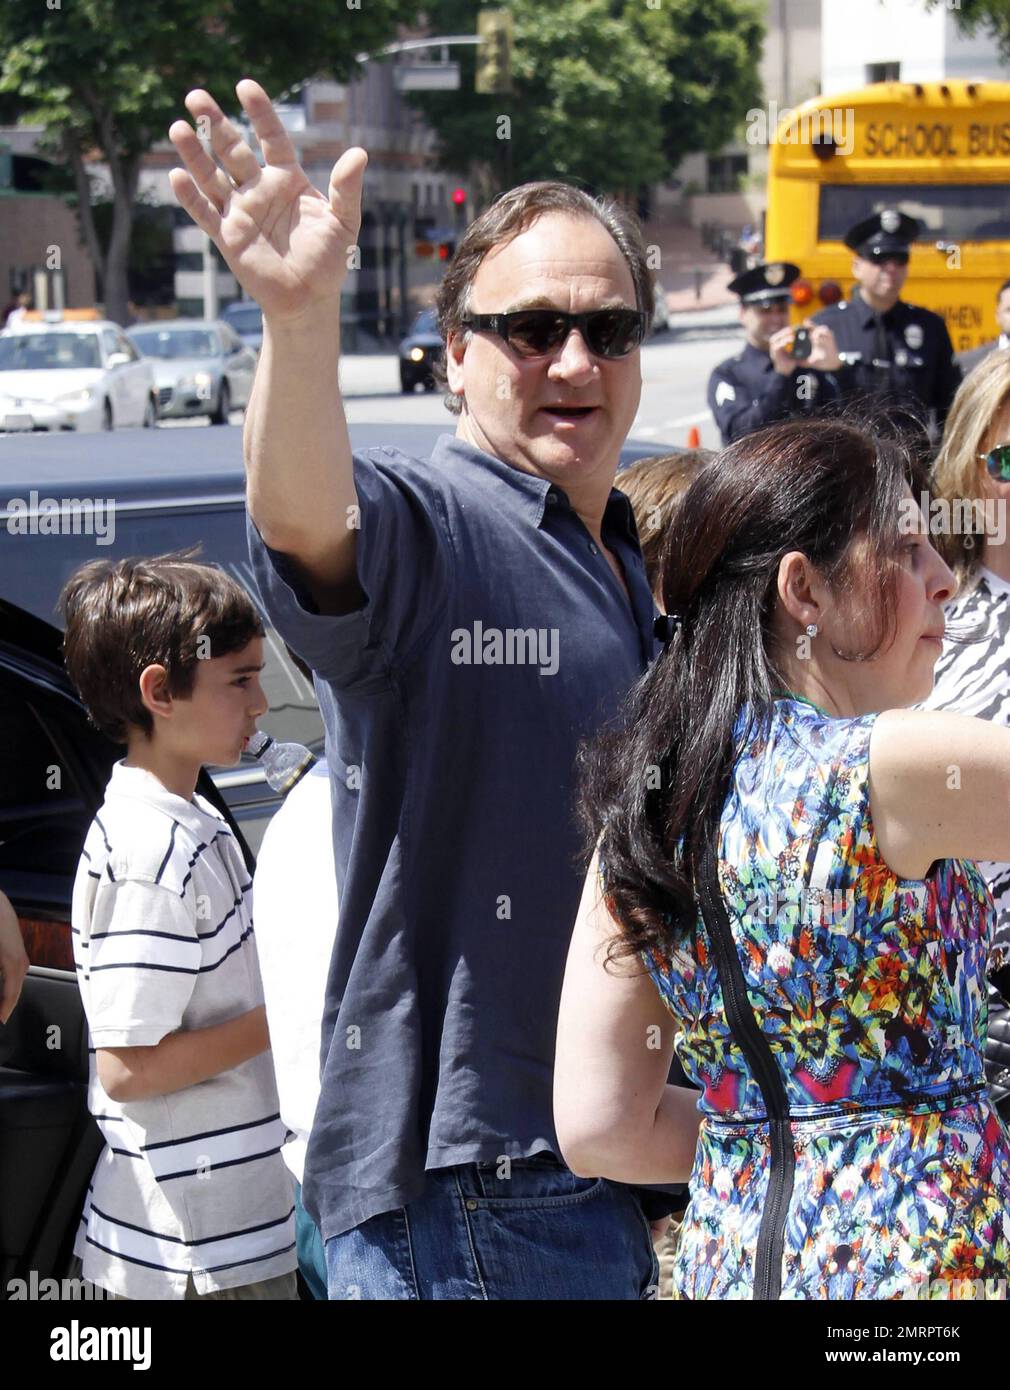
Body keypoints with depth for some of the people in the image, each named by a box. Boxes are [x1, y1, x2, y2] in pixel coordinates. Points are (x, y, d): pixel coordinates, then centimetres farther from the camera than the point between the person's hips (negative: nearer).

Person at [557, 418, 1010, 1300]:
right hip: (925, 1255, -6)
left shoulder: (641, 802, 2)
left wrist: (780, 1134, 10)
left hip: (730, 1253, 6)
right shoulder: (894, 768, -17)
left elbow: (600, 1128, 1)